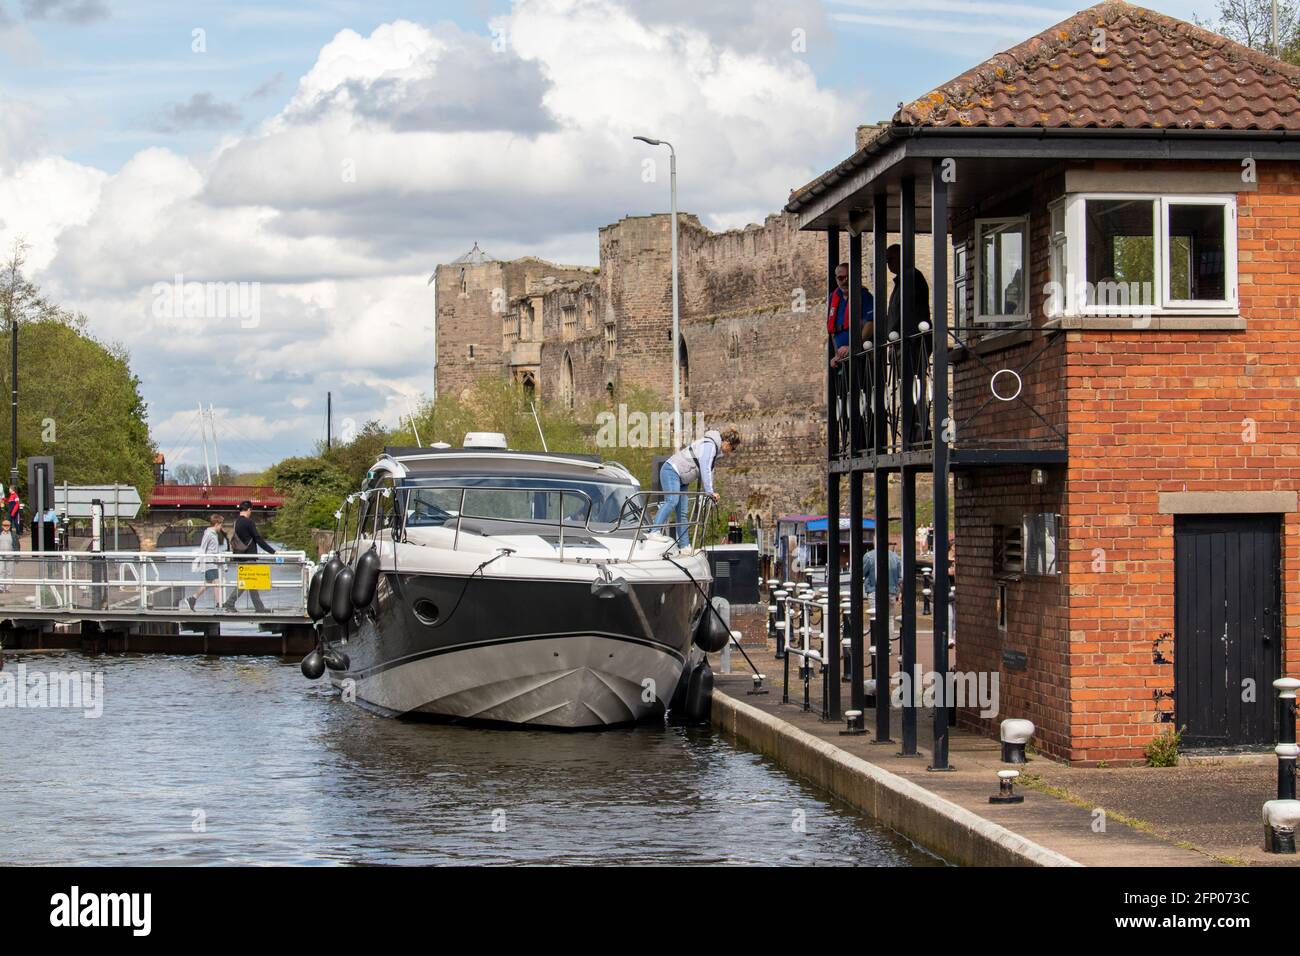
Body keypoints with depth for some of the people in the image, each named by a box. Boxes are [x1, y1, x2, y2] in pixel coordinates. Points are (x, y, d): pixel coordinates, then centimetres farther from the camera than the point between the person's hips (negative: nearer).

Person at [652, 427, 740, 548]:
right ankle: (655, 532, -40)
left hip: (681, 480, 10)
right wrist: (709, 491, -27)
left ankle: (684, 545, 5)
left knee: (682, 512, 5)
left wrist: (710, 494, 11)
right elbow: (705, 469, -24)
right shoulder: (709, 445, -16)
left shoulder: (716, 450, 17)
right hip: (671, 471, -10)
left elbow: (709, 471, 20)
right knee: (672, 501, -28)